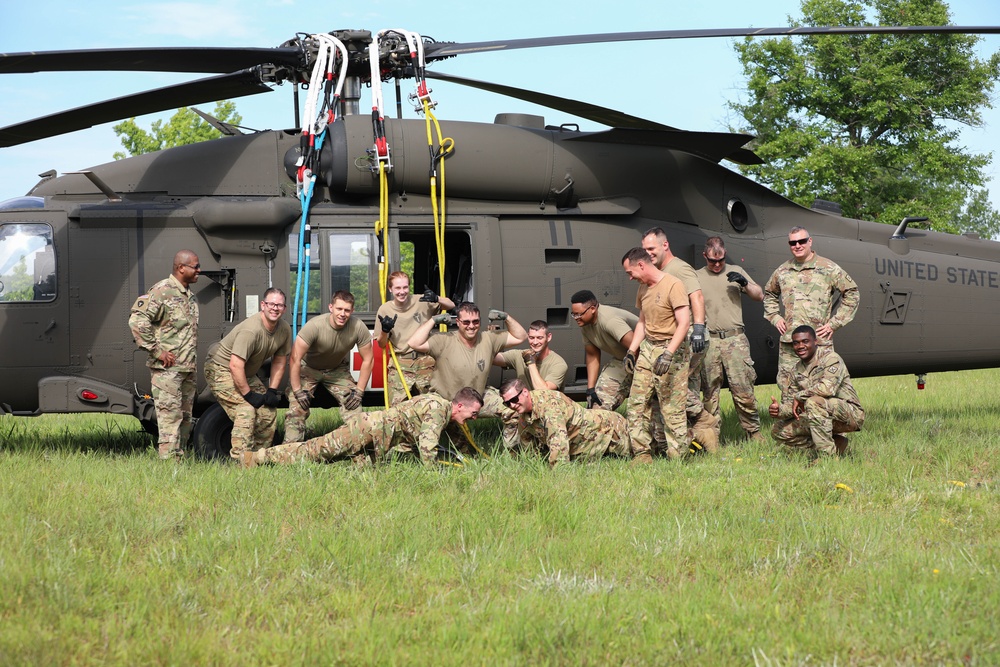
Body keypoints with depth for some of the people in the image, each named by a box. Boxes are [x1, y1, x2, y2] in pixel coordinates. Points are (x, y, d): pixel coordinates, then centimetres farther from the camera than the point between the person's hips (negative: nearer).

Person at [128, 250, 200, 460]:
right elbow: (137, 320, -21)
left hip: (188, 369, 9)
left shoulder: (190, 295, 16)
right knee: (170, 415, -10)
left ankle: (179, 457, 16)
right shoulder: (162, 291, -12)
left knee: (185, 418, 10)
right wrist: (156, 351, -19)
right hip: (167, 369, -9)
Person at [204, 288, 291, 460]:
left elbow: (280, 361, 5)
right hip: (221, 370, -9)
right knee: (246, 410, -23)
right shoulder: (251, 330, -32)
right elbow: (235, 366, -34)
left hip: (247, 374, 9)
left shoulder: (284, 329, -6)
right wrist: (248, 395, -27)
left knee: (269, 410, 2)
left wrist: (272, 391, -3)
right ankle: (240, 458, -21)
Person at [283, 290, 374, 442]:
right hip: (308, 368, -3)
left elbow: (367, 360, -12)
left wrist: (359, 391, -12)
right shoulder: (315, 326, -35)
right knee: (297, 409, -17)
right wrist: (297, 391, -24)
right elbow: (295, 359, -27)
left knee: (353, 406, -11)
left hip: (338, 369, 3)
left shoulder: (358, 328, -26)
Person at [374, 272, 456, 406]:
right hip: (399, 364, 0)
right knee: (397, 406, -10)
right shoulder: (385, 309, 1)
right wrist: (384, 331, -15)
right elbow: (381, 345, 7)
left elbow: (451, 305, 2)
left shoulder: (421, 302, 0)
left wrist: (437, 299, -18)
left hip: (425, 361, 0)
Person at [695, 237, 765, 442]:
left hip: (735, 339, 0)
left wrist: (745, 283, -8)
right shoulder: (697, 277, 11)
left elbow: (759, 296, 12)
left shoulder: (735, 271, 14)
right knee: (710, 392, 0)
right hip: (708, 341, 0)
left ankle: (753, 432, 6)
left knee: (743, 390, -5)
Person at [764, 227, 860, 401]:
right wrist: (774, 318, 15)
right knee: (787, 387, 3)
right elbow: (769, 294, 32)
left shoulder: (828, 269, 2)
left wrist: (834, 323, -1)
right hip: (788, 341, 4)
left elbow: (852, 294, 5)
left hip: (819, 341, -4)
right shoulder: (782, 271, 13)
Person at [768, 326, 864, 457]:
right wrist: (780, 410, -16)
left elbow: (828, 388, -31)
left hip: (851, 415, -8)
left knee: (814, 401, -35)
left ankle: (827, 454, -27)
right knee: (778, 430, -1)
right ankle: (835, 445, 1)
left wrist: (799, 396, -18)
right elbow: (791, 401, 8)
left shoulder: (831, 358, -13)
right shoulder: (798, 370, 10)